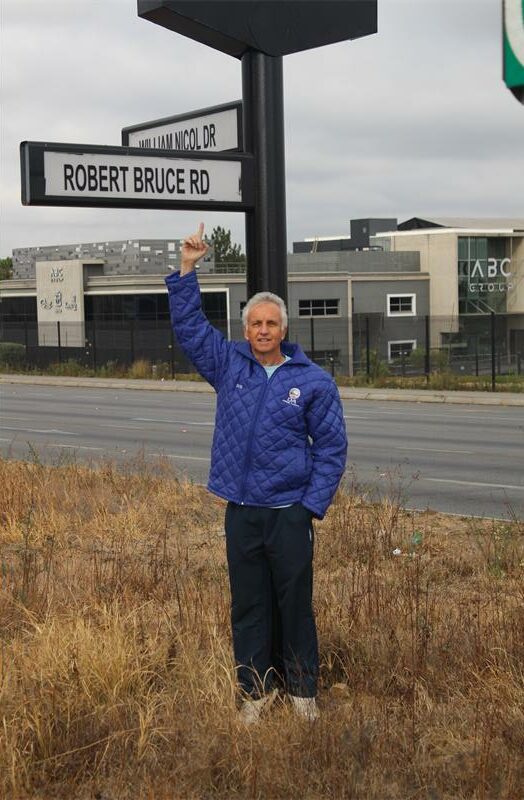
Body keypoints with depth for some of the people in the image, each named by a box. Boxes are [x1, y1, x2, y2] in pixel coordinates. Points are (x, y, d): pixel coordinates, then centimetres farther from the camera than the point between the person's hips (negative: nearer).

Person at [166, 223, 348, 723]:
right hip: (240, 510, 3)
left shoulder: (313, 381, -2)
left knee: (295, 602, 6)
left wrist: (314, 505, -7)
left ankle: (302, 689, 20)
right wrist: (187, 268, 0)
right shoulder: (228, 365, 5)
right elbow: (188, 325, 8)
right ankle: (256, 689, 22)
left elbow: (331, 447, 0)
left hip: (290, 513, -2)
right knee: (248, 604, 10)